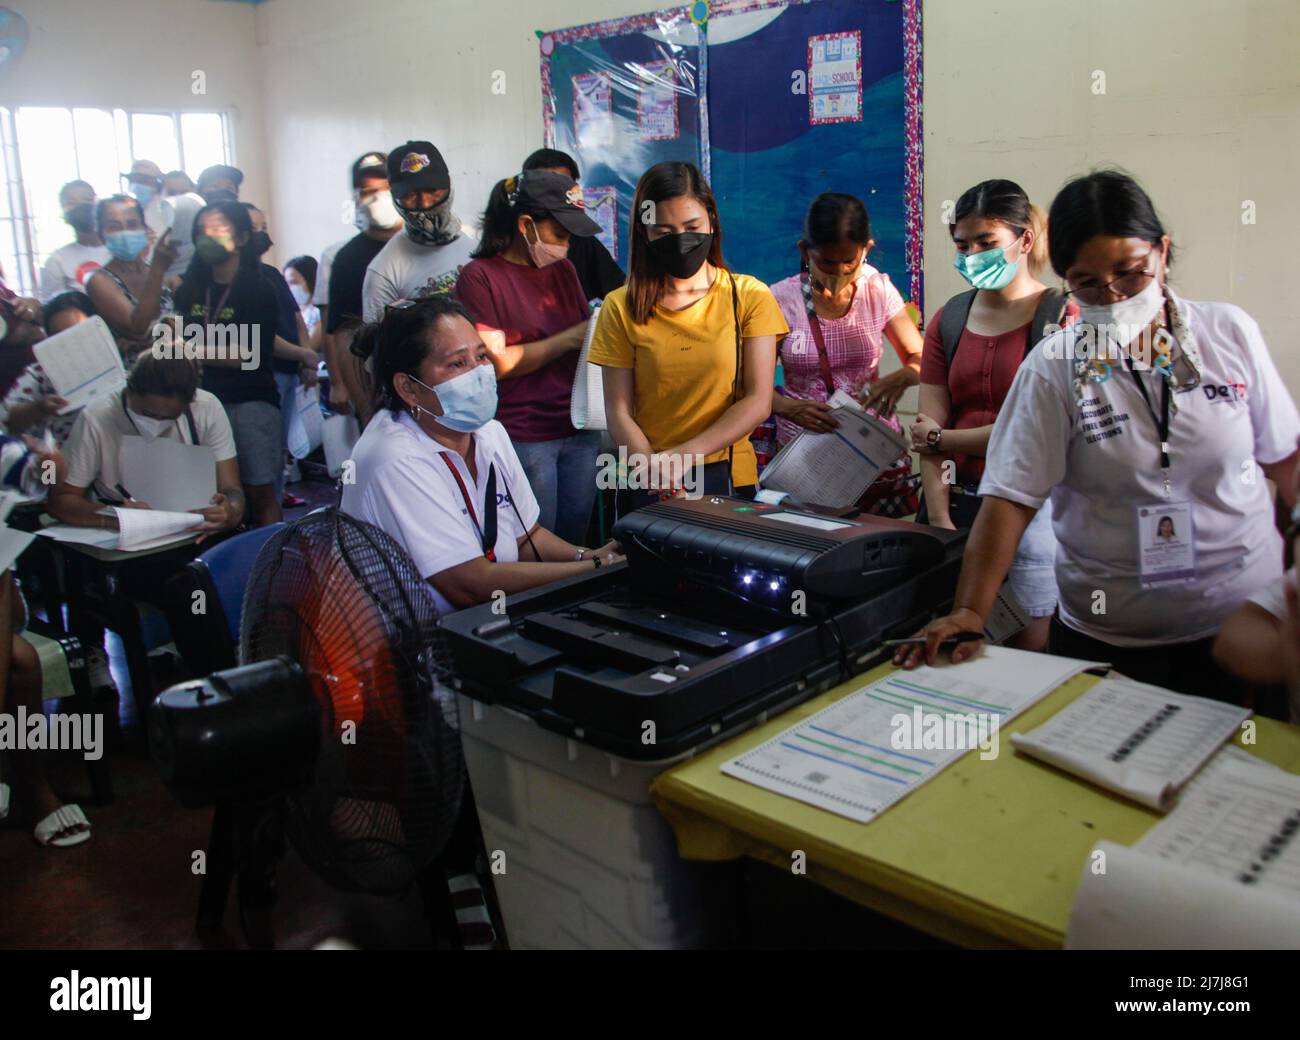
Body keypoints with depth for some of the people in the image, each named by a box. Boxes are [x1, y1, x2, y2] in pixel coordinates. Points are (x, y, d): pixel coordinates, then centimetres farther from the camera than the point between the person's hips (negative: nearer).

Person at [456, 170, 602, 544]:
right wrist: (569, 339, -14)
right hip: (523, 438, -6)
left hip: (580, 430, 6)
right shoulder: (480, 276, -7)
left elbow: (586, 331, 21)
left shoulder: (562, 269, 13)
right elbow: (496, 363, -13)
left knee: (575, 539, 12)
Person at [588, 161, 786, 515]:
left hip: (727, 476, 0)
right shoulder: (622, 308, 0)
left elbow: (758, 402, -8)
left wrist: (684, 455, -20)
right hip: (646, 485, 0)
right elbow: (619, 412, -4)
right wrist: (655, 468, -23)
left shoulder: (750, 297, -2)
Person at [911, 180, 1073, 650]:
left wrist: (942, 439, -3)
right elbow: (928, 425, 2)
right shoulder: (947, 320, 10)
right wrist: (939, 516, -9)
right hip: (955, 502, 5)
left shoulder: (1062, 318, -6)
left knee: (1028, 656, 4)